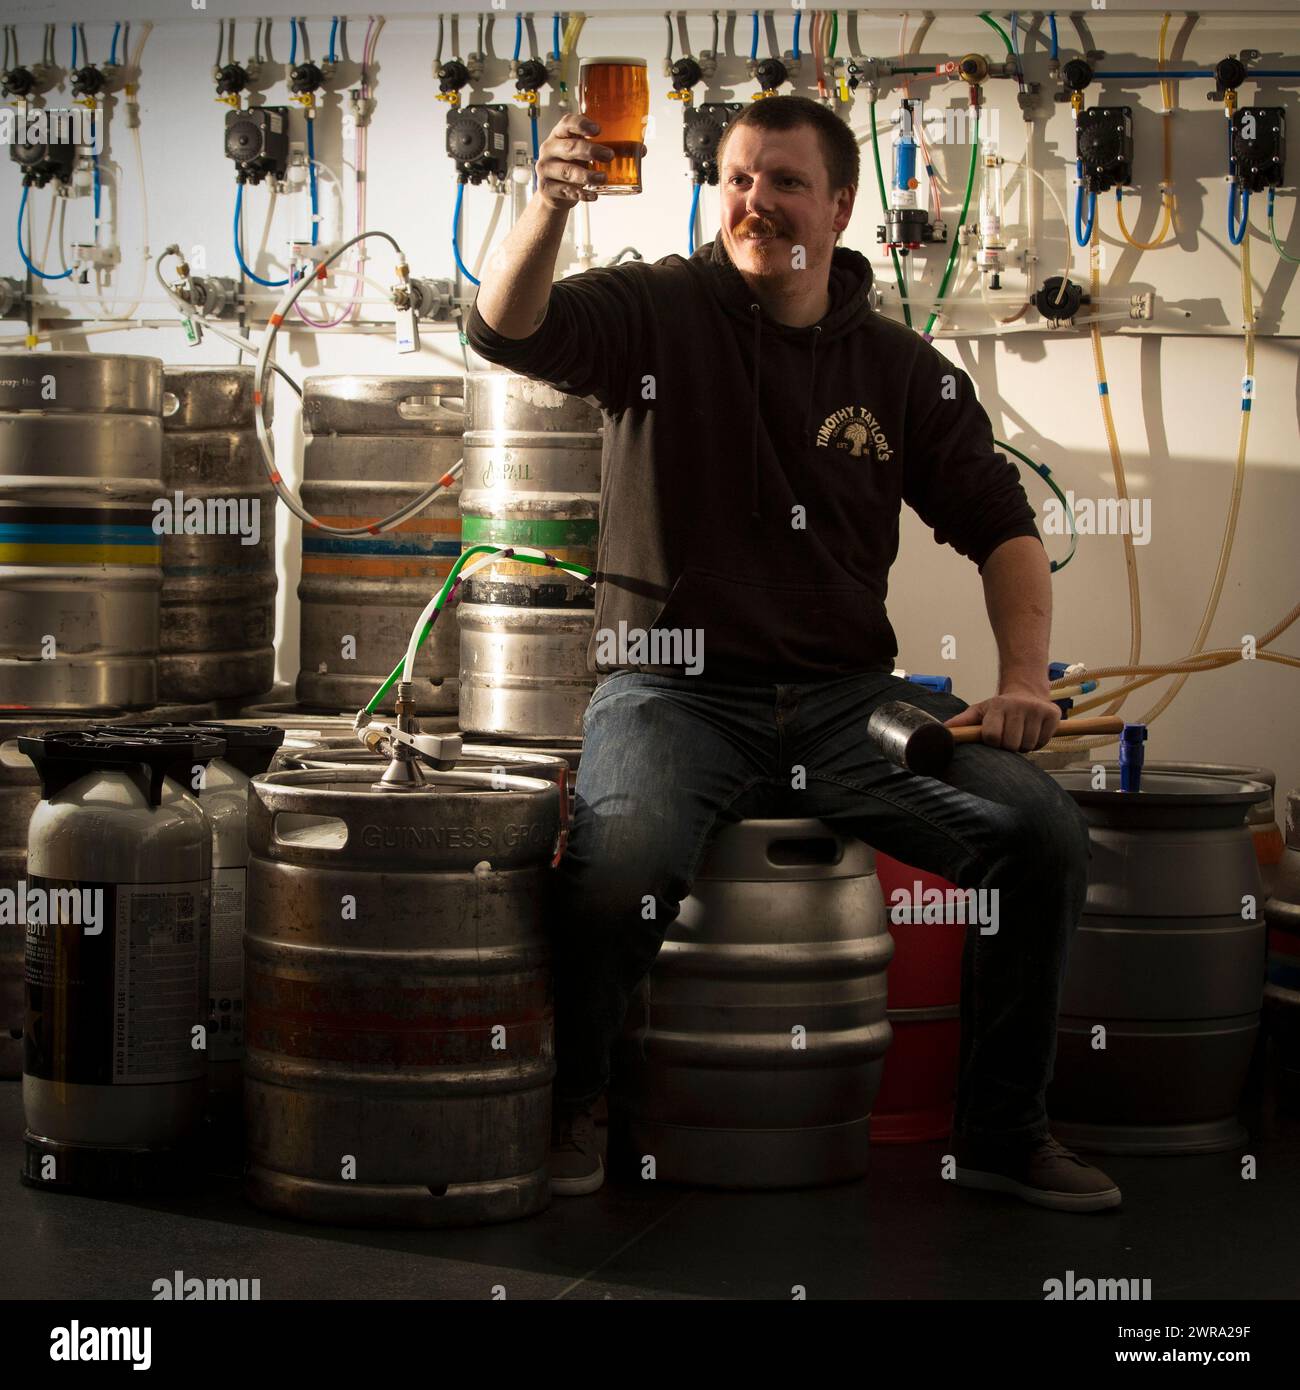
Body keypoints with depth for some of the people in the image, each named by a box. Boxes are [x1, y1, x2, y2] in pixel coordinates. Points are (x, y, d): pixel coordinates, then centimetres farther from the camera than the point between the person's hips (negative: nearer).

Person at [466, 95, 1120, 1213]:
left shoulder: (906, 370, 10)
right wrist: (550, 207, -36)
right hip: (673, 691, -3)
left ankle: (1005, 1130, 4)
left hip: (847, 699, 3)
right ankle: (568, 1108, -3)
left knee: (1044, 832, -16)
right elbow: (508, 331, -16)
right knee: (623, 861, -34)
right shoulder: (656, 311, 2)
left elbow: (1001, 526, 12)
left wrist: (1024, 679, -4)